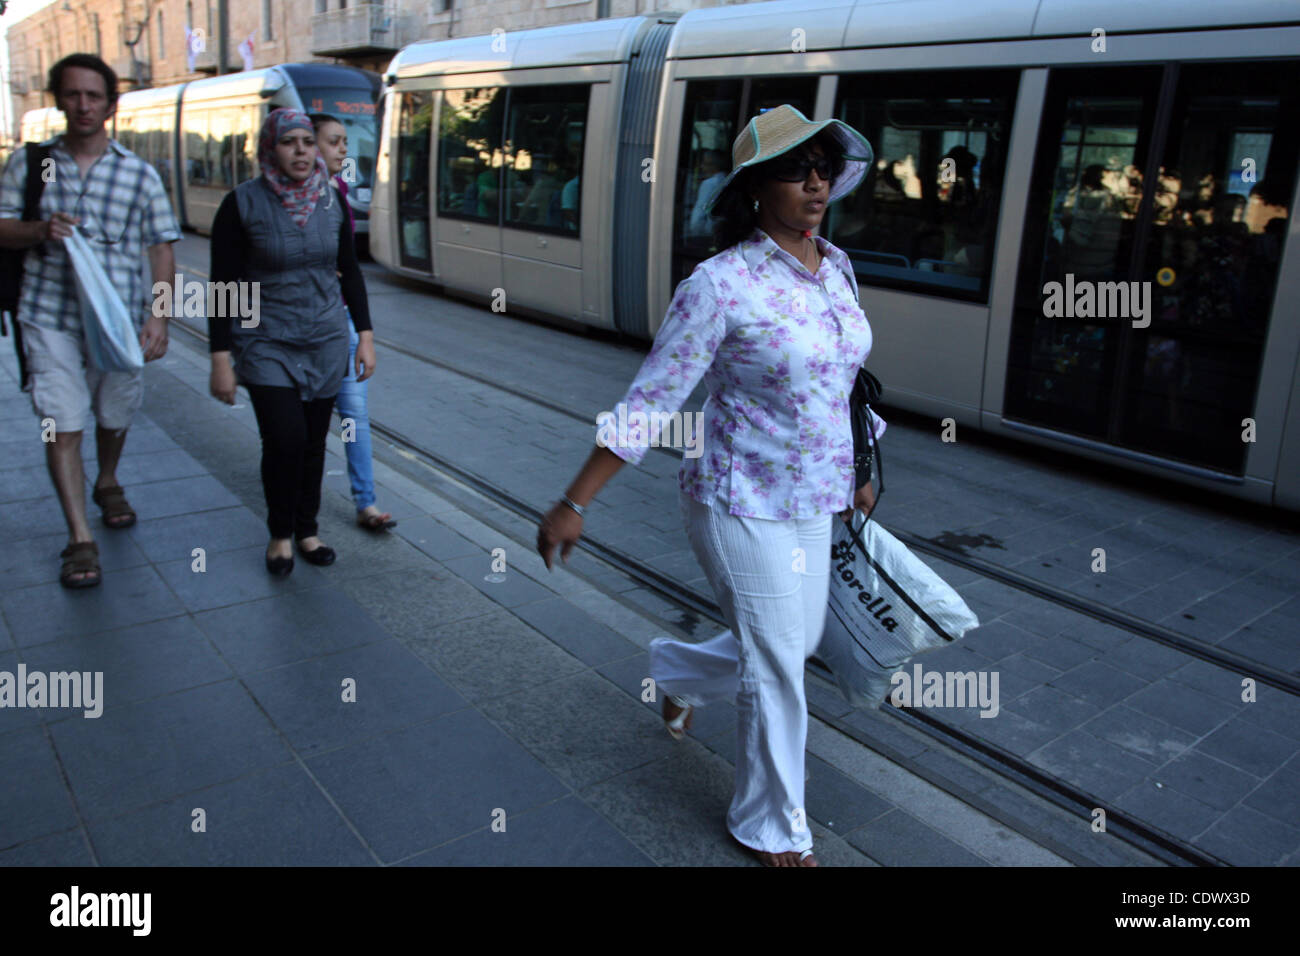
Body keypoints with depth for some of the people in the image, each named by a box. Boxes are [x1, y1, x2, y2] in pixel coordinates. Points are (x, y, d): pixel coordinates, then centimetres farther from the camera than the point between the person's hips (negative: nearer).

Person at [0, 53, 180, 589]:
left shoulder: (139, 173, 4)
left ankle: (107, 484, 46)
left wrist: (157, 315, -6)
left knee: (114, 415, 16)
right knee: (63, 425, -6)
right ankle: (80, 539, -1)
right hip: (50, 317, 0)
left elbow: (161, 248, 3)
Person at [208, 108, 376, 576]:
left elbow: (350, 272, 12)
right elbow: (222, 285, -7)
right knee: (285, 440, -13)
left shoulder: (331, 201, 3)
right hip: (266, 344, -3)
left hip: (326, 343, 3)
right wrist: (221, 358, -10)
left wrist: (364, 335, 7)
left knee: (314, 442, 8)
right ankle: (280, 533, 11)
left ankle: (306, 530, 27)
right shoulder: (242, 204, -8)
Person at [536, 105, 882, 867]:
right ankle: (771, 826, 30)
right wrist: (574, 504, -17)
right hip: (743, 505, -7)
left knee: (799, 643, 21)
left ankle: (678, 670, 51)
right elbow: (650, 403, -18)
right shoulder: (722, 283, -19)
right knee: (777, 671, 4)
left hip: (812, 503, 8)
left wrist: (858, 472, 23)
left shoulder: (836, 268, 3)